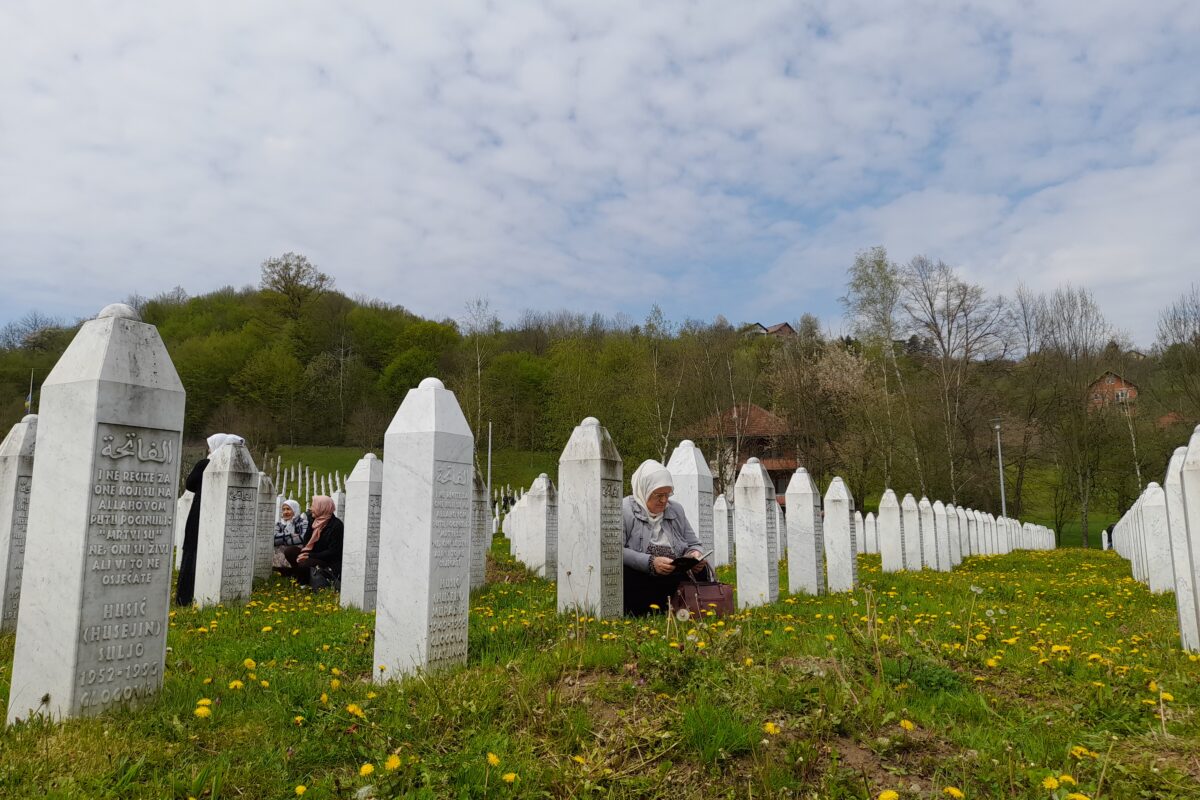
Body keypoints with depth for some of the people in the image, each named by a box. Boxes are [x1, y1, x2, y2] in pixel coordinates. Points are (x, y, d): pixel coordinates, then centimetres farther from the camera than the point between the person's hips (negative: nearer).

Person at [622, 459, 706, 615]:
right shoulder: (625, 510, -2)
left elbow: (693, 544, 23)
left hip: (677, 583, 6)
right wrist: (650, 563, -22)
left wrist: (695, 554, -1)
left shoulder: (676, 509, 19)